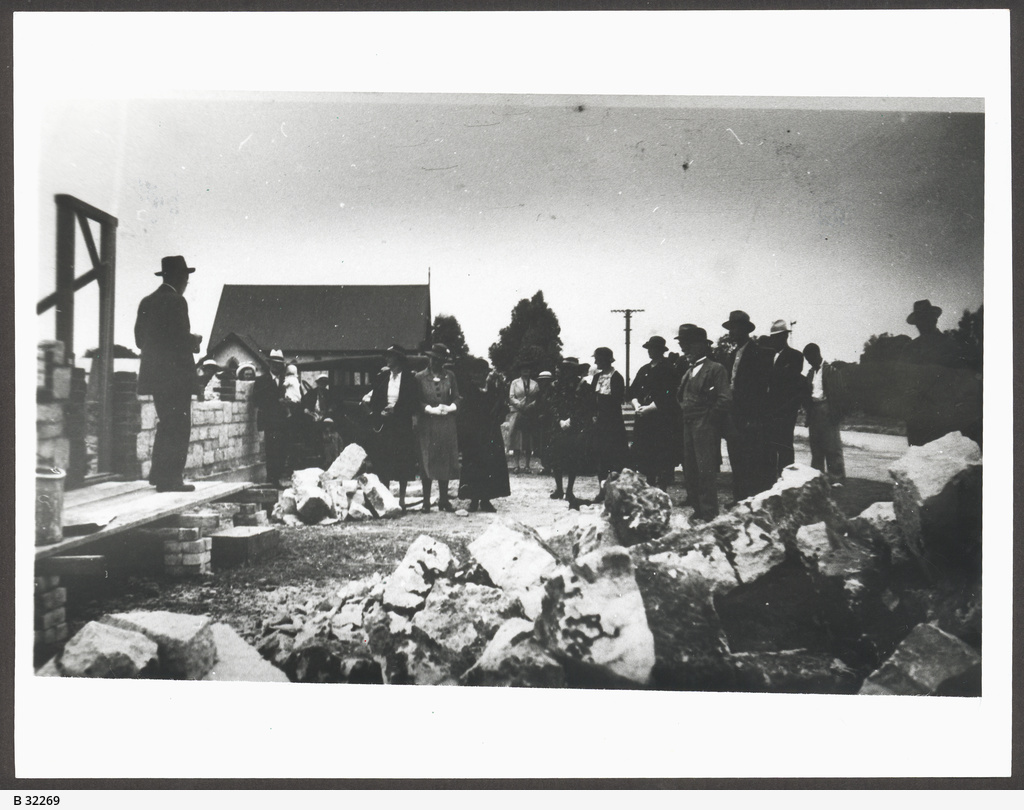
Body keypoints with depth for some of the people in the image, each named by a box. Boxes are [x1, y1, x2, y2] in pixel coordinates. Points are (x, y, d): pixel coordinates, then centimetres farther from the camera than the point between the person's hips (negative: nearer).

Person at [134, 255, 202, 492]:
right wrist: (195, 341, 3)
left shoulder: (147, 302, 12)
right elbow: (182, 339, -19)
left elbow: (139, 339, 13)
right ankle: (171, 479, -2)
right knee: (178, 427, -2)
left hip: (154, 373, 8)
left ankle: (159, 475, 18)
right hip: (176, 375, -8)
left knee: (167, 425, 17)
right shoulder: (177, 302, -12)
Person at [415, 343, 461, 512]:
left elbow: (456, 397, 10)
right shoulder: (420, 377, 2)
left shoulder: (449, 375, 9)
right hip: (427, 424, -2)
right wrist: (431, 409, -13)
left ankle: (443, 500, 13)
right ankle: (426, 500, 5)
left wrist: (450, 407, -9)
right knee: (427, 462, -2)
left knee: (445, 462, 5)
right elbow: (417, 401, 0)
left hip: (447, 424, 2)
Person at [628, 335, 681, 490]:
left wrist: (651, 407, -15)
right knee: (643, 456, 8)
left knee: (662, 459, -7)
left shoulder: (669, 370, -5)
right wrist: (637, 405, -1)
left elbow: (670, 397, -13)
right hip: (643, 420, 7)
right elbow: (633, 390, 18)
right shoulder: (644, 370, 17)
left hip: (662, 421, -7)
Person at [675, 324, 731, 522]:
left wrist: (708, 419, -13)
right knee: (689, 470, 8)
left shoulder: (716, 369, -5)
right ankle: (698, 510, 16)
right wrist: (684, 413, 10)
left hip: (705, 426, -8)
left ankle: (709, 513, -4)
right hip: (688, 426, 8)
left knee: (706, 470, -8)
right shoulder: (688, 372, 19)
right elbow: (680, 396, 24)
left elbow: (724, 400, -12)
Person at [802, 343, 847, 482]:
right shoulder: (811, 372, 15)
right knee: (815, 446, 8)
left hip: (827, 411, -7)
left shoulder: (831, 370, -5)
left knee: (832, 446, -6)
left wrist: (837, 413, -13)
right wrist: (807, 407, 4)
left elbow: (839, 393, -8)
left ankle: (837, 478, -4)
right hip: (814, 412, 7)